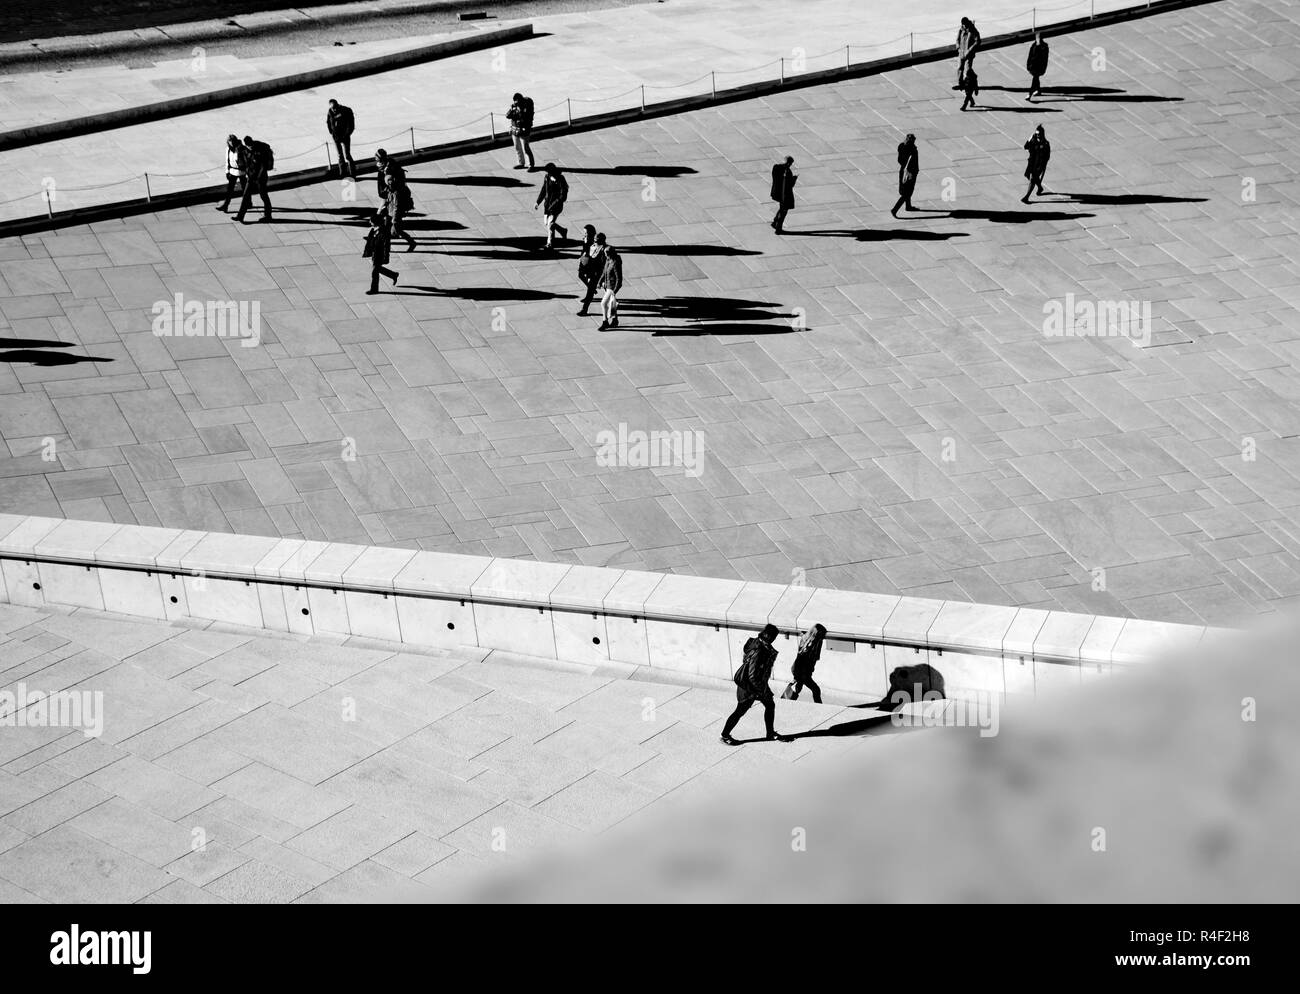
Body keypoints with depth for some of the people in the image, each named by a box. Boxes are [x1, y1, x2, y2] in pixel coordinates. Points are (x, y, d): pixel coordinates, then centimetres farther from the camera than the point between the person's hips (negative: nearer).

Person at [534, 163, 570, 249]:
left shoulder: (560, 180, -20)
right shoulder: (547, 177, 0)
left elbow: (563, 197, -20)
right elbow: (543, 190, 13)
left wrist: (553, 205, -24)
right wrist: (537, 201, 8)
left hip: (556, 205, -8)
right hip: (547, 204, 8)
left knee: (550, 224, -9)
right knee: (547, 223, 16)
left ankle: (550, 244, 6)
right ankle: (563, 231, 39)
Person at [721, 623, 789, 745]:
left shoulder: (758, 642, -6)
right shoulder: (758, 652, -33)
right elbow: (752, 676, -31)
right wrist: (762, 690, -21)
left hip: (760, 682, 9)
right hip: (748, 686, -9)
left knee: (770, 705, 17)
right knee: (740, 711, 6)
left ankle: (771, 733, 33)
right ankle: (725, 735, 23)